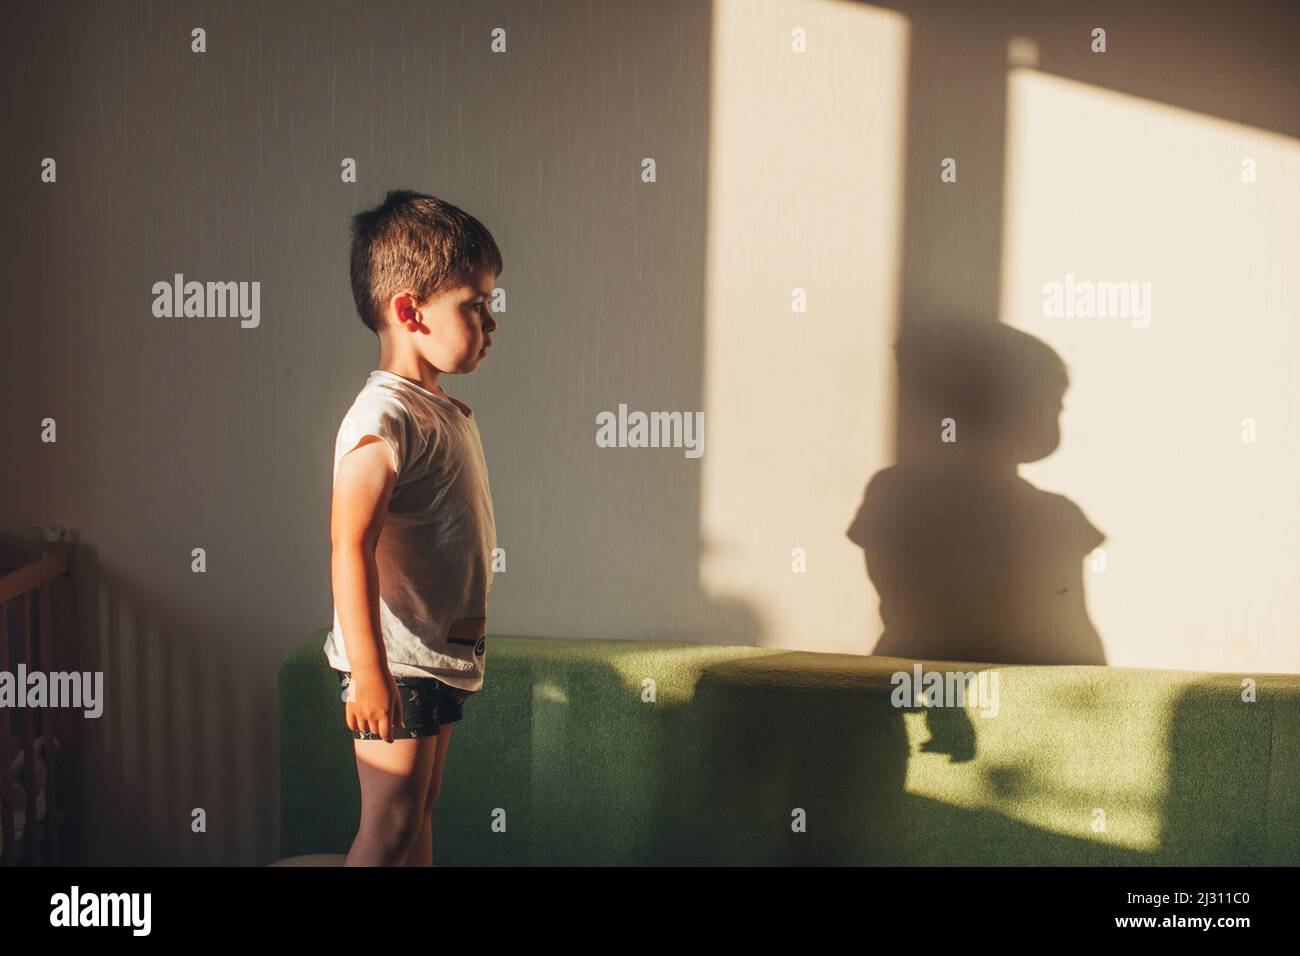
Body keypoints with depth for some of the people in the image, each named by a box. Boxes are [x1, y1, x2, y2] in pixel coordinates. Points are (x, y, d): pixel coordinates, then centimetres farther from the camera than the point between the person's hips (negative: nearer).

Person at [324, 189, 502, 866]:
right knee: (390, 825, -2)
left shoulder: (447, 414, 11)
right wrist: (369, 672, -29)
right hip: (396, 664, -9)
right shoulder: (384, 417, -20)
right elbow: (350, 549, -26)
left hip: (441, 656, 9)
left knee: (420, 811, 18)